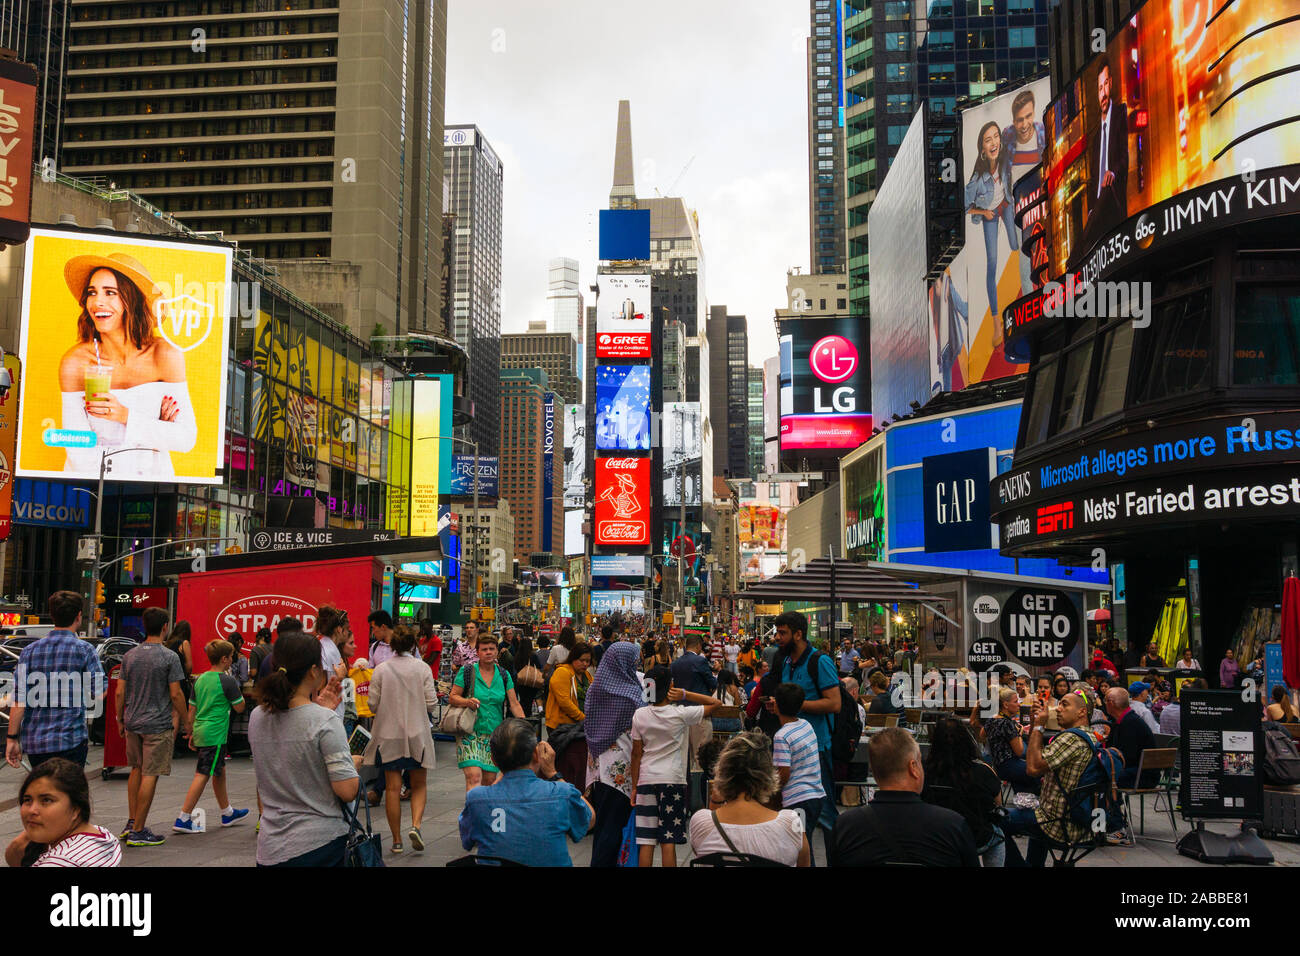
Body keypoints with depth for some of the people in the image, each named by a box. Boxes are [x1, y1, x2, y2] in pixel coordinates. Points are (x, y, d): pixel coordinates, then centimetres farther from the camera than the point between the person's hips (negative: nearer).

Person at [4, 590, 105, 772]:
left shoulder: (30, 650, 4)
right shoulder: (84, 650, -5)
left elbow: (18, 700, 0)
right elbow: (99, 693, -8)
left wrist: (12, 738, 3)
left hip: (33, 743, 4)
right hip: (70, 741, -4)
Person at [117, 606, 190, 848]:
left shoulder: (130, 655, 4)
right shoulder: (169, 657, -11)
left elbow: (120, 692, 5)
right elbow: (175, 694, -12)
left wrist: (120, 720, 16)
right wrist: (186, 721, -1)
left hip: (132, 723, 6)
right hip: (158, 726, -6)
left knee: (136, 769, 21)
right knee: (150, 775, -1)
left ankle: (131, 822, 24)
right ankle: (138, 831, 1)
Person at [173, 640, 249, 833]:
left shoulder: (200, 679, 9)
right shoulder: (227, 681, -13)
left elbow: (192, 710, 14)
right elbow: (240, 708, -5)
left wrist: (192, 733, 21)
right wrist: (236, 687, 5)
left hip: (201, 731, 9)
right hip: (215, 735, -9)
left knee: (219, 771, 19)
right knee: (202, 775, -5)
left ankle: (227, 813, 30)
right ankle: (183, 819, -5)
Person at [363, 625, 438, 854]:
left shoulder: (381, 670, -5)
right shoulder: (422, 668, -6)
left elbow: (373, 706, -3)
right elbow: (431, 705, -6)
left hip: (389, 734, 1)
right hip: (417, 734, 0)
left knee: (392, 788, 7)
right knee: (419, 785, 14)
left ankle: (397, 840, 11)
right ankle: (415, 825, -7)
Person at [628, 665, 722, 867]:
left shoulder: (639, 715, 0)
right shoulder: (680, 714, -8)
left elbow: (636, 753, 3)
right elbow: (716, 703, 0)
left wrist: (634, 786, 9)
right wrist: (685, 695, -5)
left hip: (646, 780, 3)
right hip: (673, 780, -2)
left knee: (646, 840, 4)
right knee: (669, 840, 0)